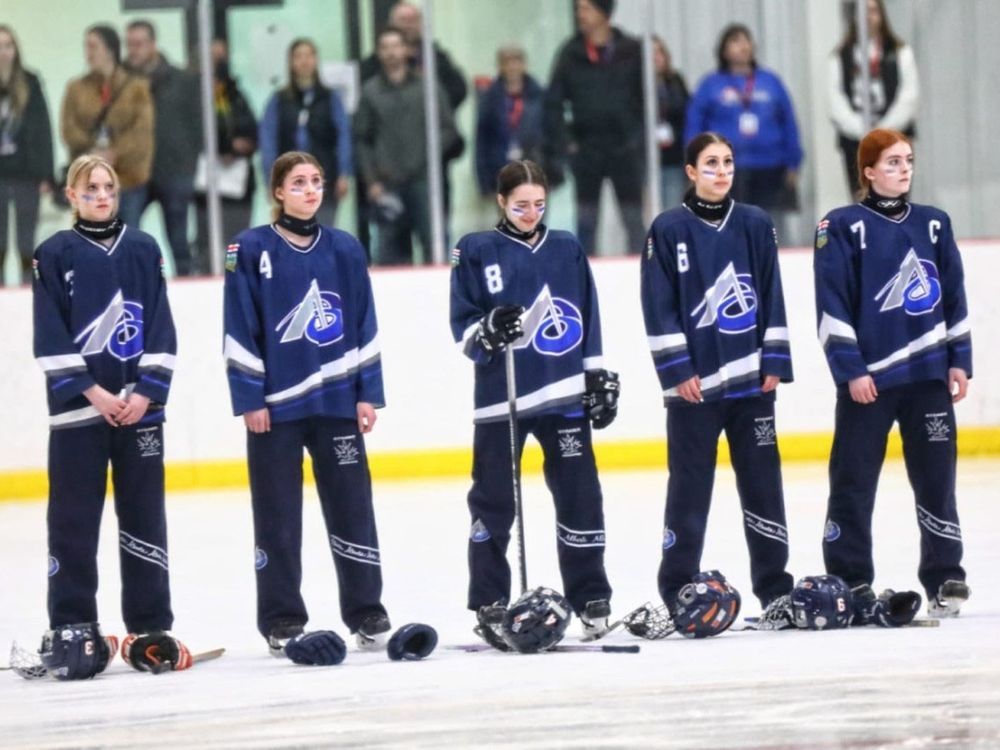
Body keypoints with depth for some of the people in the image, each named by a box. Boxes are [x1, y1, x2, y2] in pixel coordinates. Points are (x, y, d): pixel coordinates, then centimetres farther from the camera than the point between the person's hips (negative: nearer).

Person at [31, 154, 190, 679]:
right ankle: (71, 630, 4)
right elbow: (50, 337, -5)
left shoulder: (143, 251, 8)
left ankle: (150, 628, 11)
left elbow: (160, 329, 5)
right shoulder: (54, 255, 0)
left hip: (139, 406, 2)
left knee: (144, 517, 5)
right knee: (74, 522, -1)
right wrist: (93, 393, -13)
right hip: (77, 408, -2)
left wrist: (146, 392, -7)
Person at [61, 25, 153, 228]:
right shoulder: (76, 89, 8)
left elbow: (142, 131, -9)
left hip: (128, 179, -2)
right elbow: (69, 130, -1)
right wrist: (93, 151, -18)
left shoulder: (137, 87, 0)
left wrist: (114, 153, -21)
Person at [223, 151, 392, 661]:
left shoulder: (345, 250, 7)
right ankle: (282, 621, 10)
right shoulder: (251, 250, -2)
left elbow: (364, 326, 9)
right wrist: (249, 398, -8)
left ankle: (367, 614, 11)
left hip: (337, 402, 2)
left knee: (352, 507, 3)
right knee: (277, 517, 3)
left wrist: (368, 393, 4)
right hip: (275, 405, -2)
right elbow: (240, 330, -3)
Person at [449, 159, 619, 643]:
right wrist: (488, 330, -21)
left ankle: (591, 599, 10)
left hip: (563, 395, 2)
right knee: (493, 503, 2)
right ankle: (490, 604, 10)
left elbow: (588, 321, 13)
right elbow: (463, 327, -1)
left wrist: (599, 378, 10)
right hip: (500, 398, -2)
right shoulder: (475, 252, 1)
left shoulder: (567, 249, 10)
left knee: (579, 494, 1)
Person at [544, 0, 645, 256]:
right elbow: (553, 103, 2)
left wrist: (639, 135, -7)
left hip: (625, 148, -1)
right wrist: (559, 146, -5)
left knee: (634, 220, 1)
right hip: (586, 150, 1)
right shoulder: (570, 53, 2)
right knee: (585, 221, 4)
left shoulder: (631, 51, 0)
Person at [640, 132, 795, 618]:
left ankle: (775, 588, 11)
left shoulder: (755, 225, 7)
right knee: (689, 485, 0)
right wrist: (677, 370, -10)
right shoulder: (668, 230, -2)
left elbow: (772, 298, 8)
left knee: (762, 480, 5)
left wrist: (774, 362, 1)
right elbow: (660, 308, -4)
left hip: (750, 378, 3)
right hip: (694, 383, -3)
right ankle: (677, 592, 8)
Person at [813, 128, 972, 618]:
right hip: (867, 379, -3)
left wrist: (959, 360, 6)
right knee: (853, 483, 1)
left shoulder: (933, 224, 9)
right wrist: (850, 370, -12)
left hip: (927, 374, 3)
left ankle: (945, 578, 11)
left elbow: (953, 297, 13)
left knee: (936, 478, 5)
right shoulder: (844, 227, -3)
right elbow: (833, 305, -7)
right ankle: (848, 584, 9)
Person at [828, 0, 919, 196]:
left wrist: (885, 129, -10)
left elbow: (910, 95, 1)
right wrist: (862, 130, -11)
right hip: (854, 140, 1)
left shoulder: (900, 53, 9)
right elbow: (836, 99, 2)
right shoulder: (841, 57, 10)